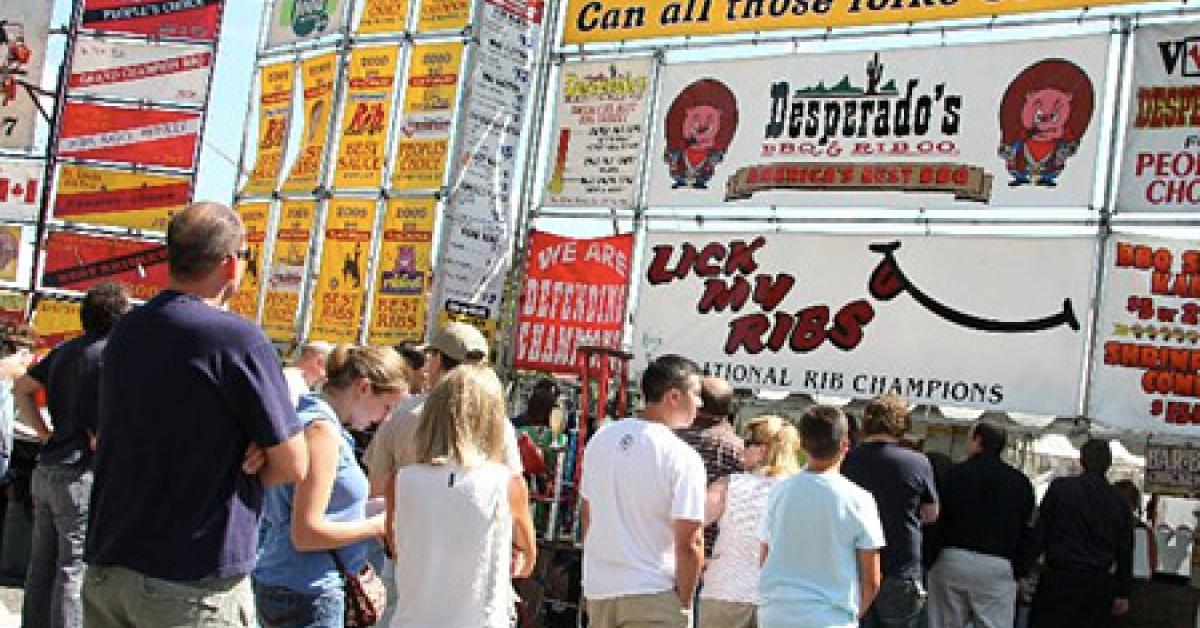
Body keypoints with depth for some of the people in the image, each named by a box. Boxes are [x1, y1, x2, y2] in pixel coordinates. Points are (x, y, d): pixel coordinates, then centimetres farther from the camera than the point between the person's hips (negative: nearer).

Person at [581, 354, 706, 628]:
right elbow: (688, 543, -17)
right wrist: (684, 602, -6)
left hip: (598, 588, 6)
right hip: (653, 595, -6)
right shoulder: (683, 457, -15)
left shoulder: (601, 438, 5)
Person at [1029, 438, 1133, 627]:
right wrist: (1123, 593, 19)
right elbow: (1125, 550, 12)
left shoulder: (1059, 487, -3)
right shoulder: (1118, 502, 7)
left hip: (1061, 576, -4)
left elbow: (1040, 532, -3)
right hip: (1100, 583, 4)